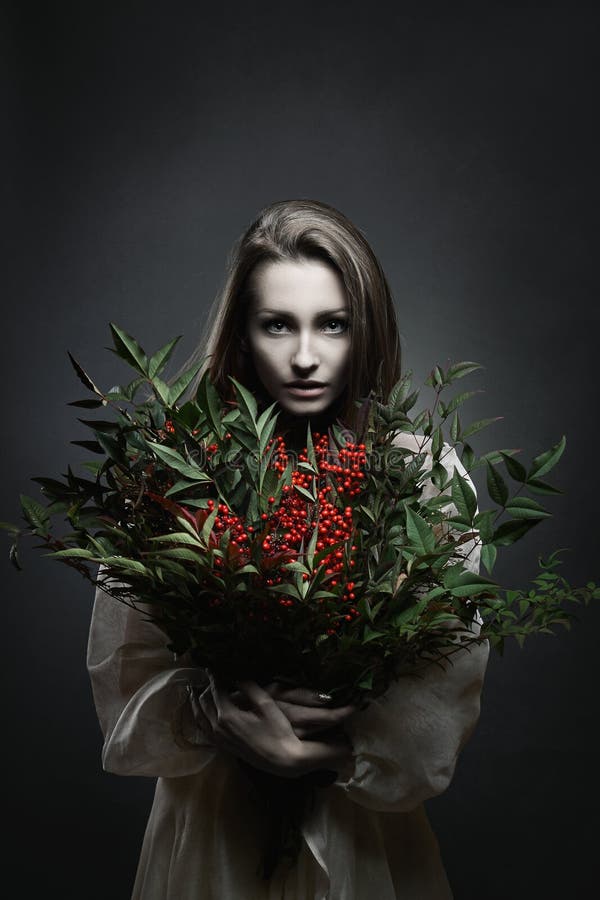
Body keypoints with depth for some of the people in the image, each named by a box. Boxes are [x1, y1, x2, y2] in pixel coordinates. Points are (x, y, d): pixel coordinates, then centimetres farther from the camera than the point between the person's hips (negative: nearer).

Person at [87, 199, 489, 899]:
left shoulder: (427, 475, -10)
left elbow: (449, 689, -10)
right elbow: (127, 670, -7)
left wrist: (343, 749, -24)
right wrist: (221, 716, -23)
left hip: (366, 835, 0)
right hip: (212, 827, 1)